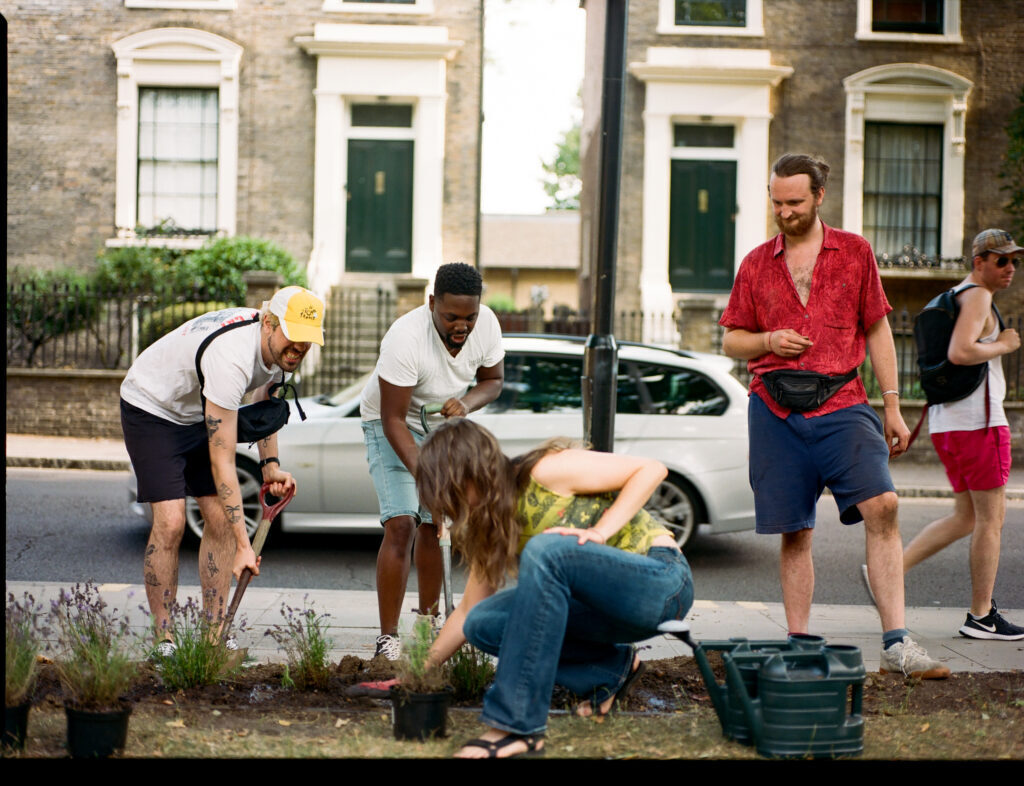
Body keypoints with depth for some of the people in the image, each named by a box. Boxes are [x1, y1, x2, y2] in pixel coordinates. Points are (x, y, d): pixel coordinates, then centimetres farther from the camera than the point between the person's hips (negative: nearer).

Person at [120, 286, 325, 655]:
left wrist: (270, 464, -2)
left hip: (199, 412, 8)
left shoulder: (276, 345, -14)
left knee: (220, 519, -3)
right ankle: (163, 638, -8)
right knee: (170, 522, -18)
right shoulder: (231, 359, -40)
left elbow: (262, 398, 11)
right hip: (150, 406, -8)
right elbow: (222, 463, -39)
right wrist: (244, 546, -42)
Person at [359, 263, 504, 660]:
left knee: (434, 523, 11)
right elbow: (394, 419, -33)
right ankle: (388, 638, -14)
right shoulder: (405, 339, -37)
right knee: (401, 525, -17)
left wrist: (466, 403, -24)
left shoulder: (486, 324, -19)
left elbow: (493, 380, -2)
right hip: (392, 426, -6)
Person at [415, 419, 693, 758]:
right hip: (602, 604, 8)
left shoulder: (545, 472, -14)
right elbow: (468, 612, 16)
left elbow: (652, 469, -15)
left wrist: (600, 532, -22)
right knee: (483, 623, -7)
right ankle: (611, 669, 4)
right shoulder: (492, 526, 10)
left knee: (544, 550, -33)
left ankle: (518, 726, -34)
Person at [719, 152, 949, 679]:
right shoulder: (757, 264, 12)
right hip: (776, 412, 2)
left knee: (881, 506, -20)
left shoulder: (855, 252, 9)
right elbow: (730, 340, 18)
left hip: (841, 404, -1)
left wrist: (892, 408, 7)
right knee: (794, 533, 5)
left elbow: (877, 331, 12)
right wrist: (769, 342, -4)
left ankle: (896, 644, -20)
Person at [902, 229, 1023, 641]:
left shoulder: (952, 298, 19)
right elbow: (960, 352, -25)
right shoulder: (977, 296, -11)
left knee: (965, 518, 15)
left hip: (946, 422, 10)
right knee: (991, 518, 0)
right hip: (978, 420, -10)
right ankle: (981, 617, 5)